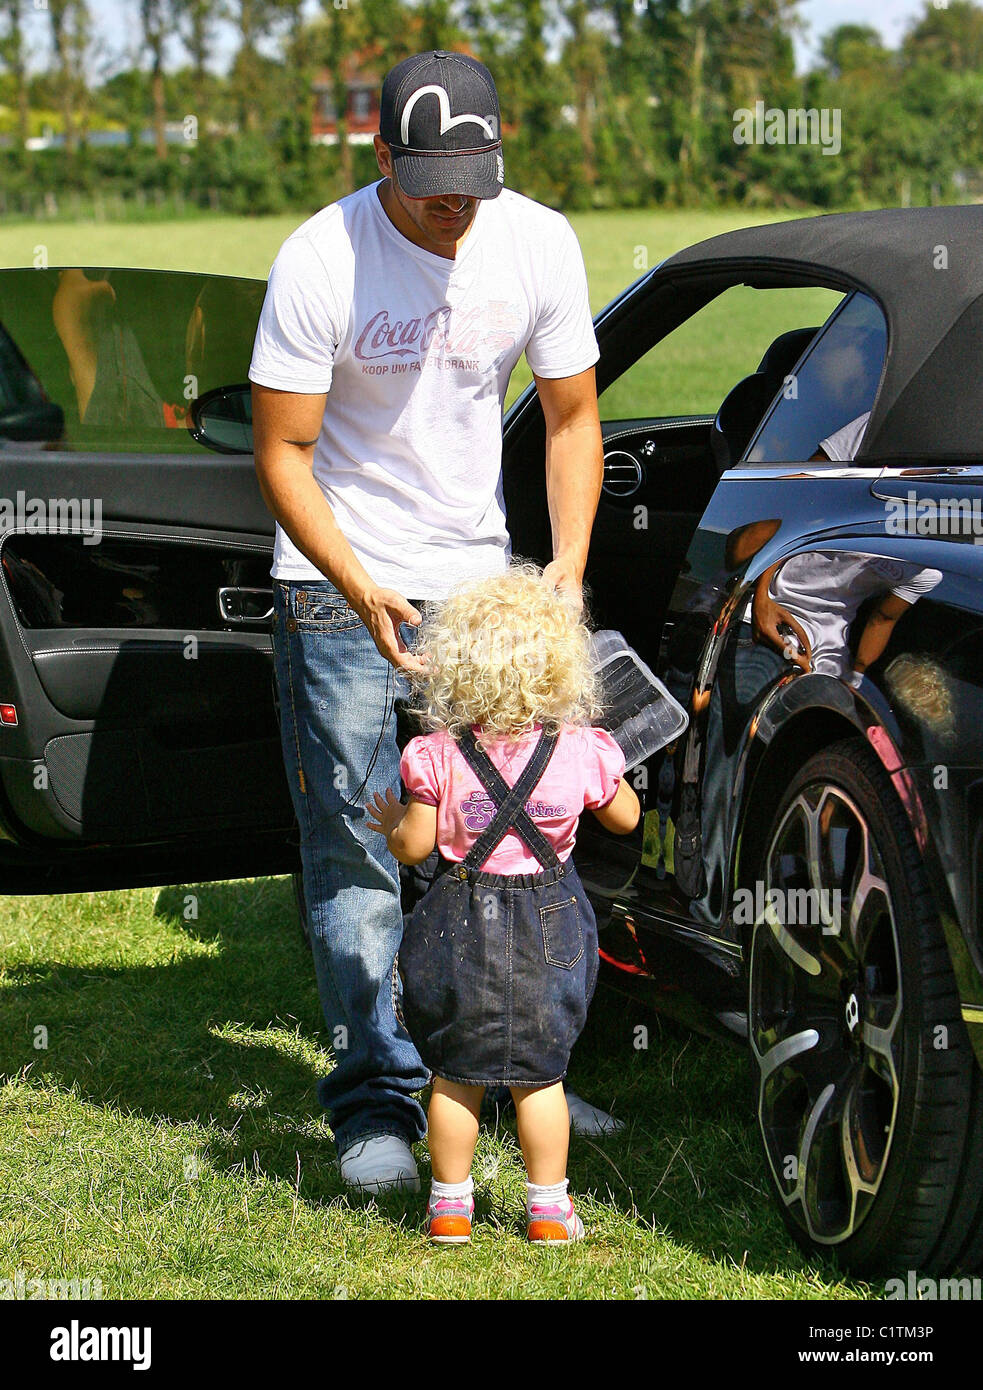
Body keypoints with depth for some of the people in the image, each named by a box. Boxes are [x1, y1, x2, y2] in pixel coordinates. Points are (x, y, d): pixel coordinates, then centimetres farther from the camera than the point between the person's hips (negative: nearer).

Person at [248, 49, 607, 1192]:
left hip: (478, 579, 4)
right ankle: (377, 1098, 1)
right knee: (356, 853, -4)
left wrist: (568, 562, -11)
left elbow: (570, 415, 4)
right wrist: (361, 591, -27)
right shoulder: (320, 262, -19)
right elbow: (282, 453, -14)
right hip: (336, 587, -4)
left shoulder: (539, 244, -7)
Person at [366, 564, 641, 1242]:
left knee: (456, 1075, 12)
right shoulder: (581, 753, -9)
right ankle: (548, 1207, 16)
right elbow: (626, 817, 8)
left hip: (462, 926, -1)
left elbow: (413, 848, -6)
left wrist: (392, 822, 15)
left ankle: (451, 1204, 17)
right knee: (540, 1077, 12)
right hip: (548, 930, 1)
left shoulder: (438, 757, -11)